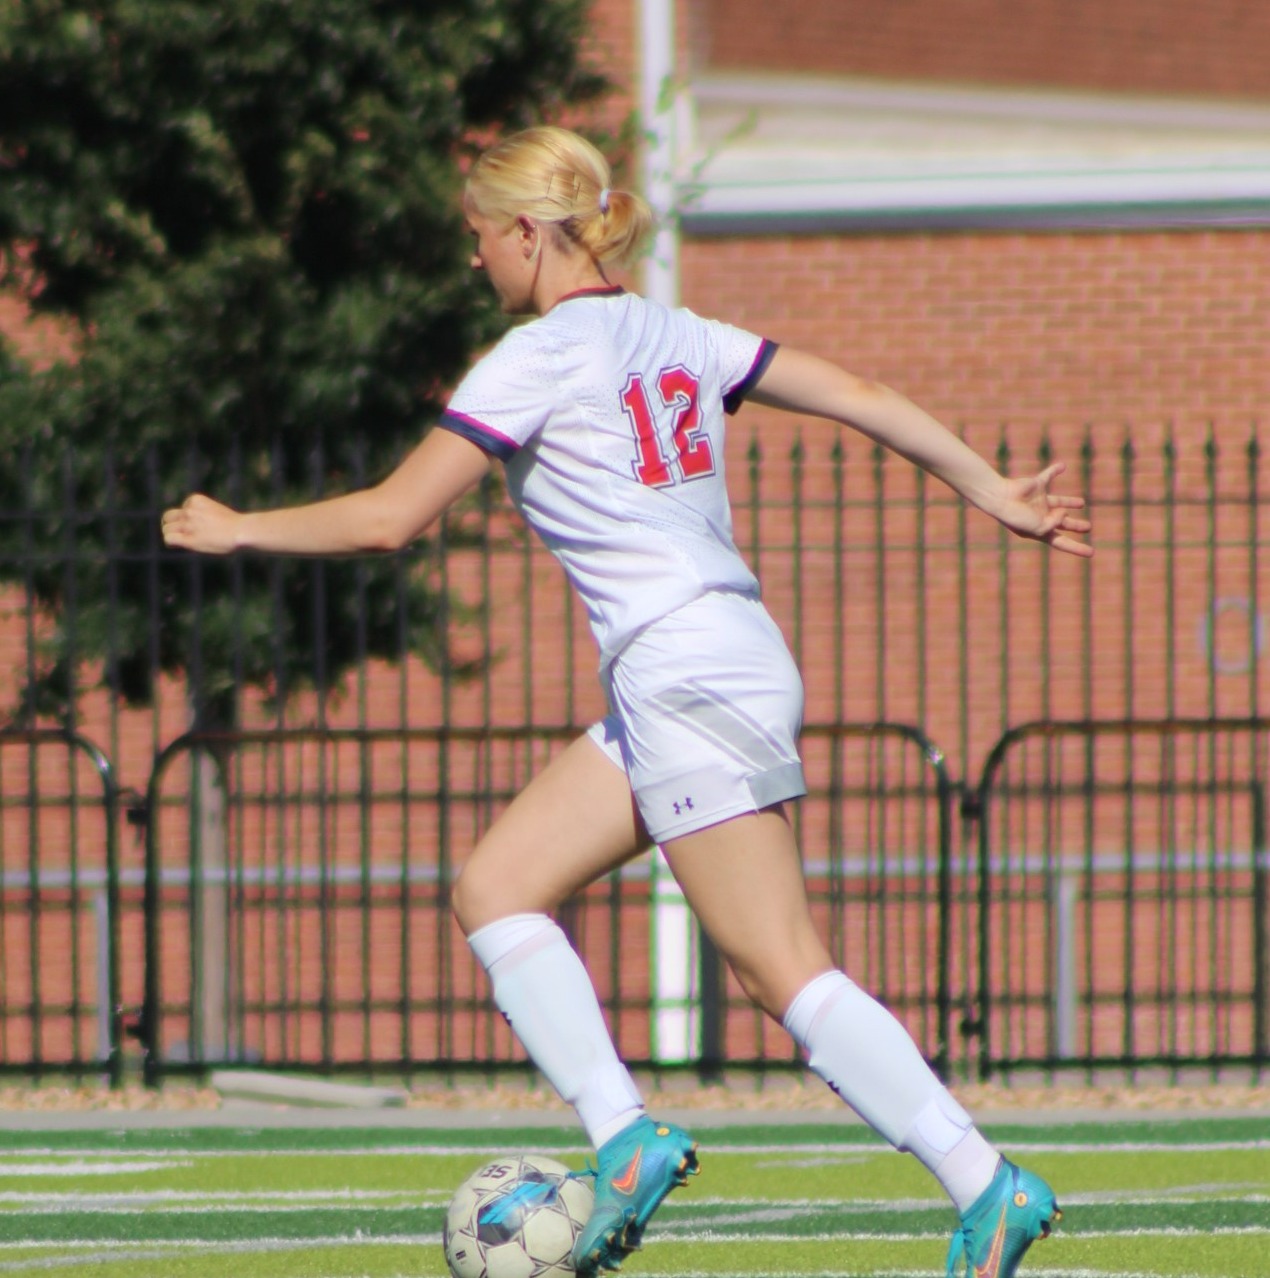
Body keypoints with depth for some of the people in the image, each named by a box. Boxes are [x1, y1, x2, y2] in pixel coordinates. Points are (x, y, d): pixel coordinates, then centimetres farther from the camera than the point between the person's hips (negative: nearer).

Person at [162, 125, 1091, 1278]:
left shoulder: (537, 359, -8)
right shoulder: (675, 337, 14)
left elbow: (391, 517, -10)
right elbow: (856, 394, 12)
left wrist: (235, 529, 4)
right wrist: (996, 494, 17)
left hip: (695, 684, -9)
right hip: (667, 694, 9)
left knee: (786, 974, -9)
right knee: (494, 890, 7)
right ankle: (624, 1140, -1)